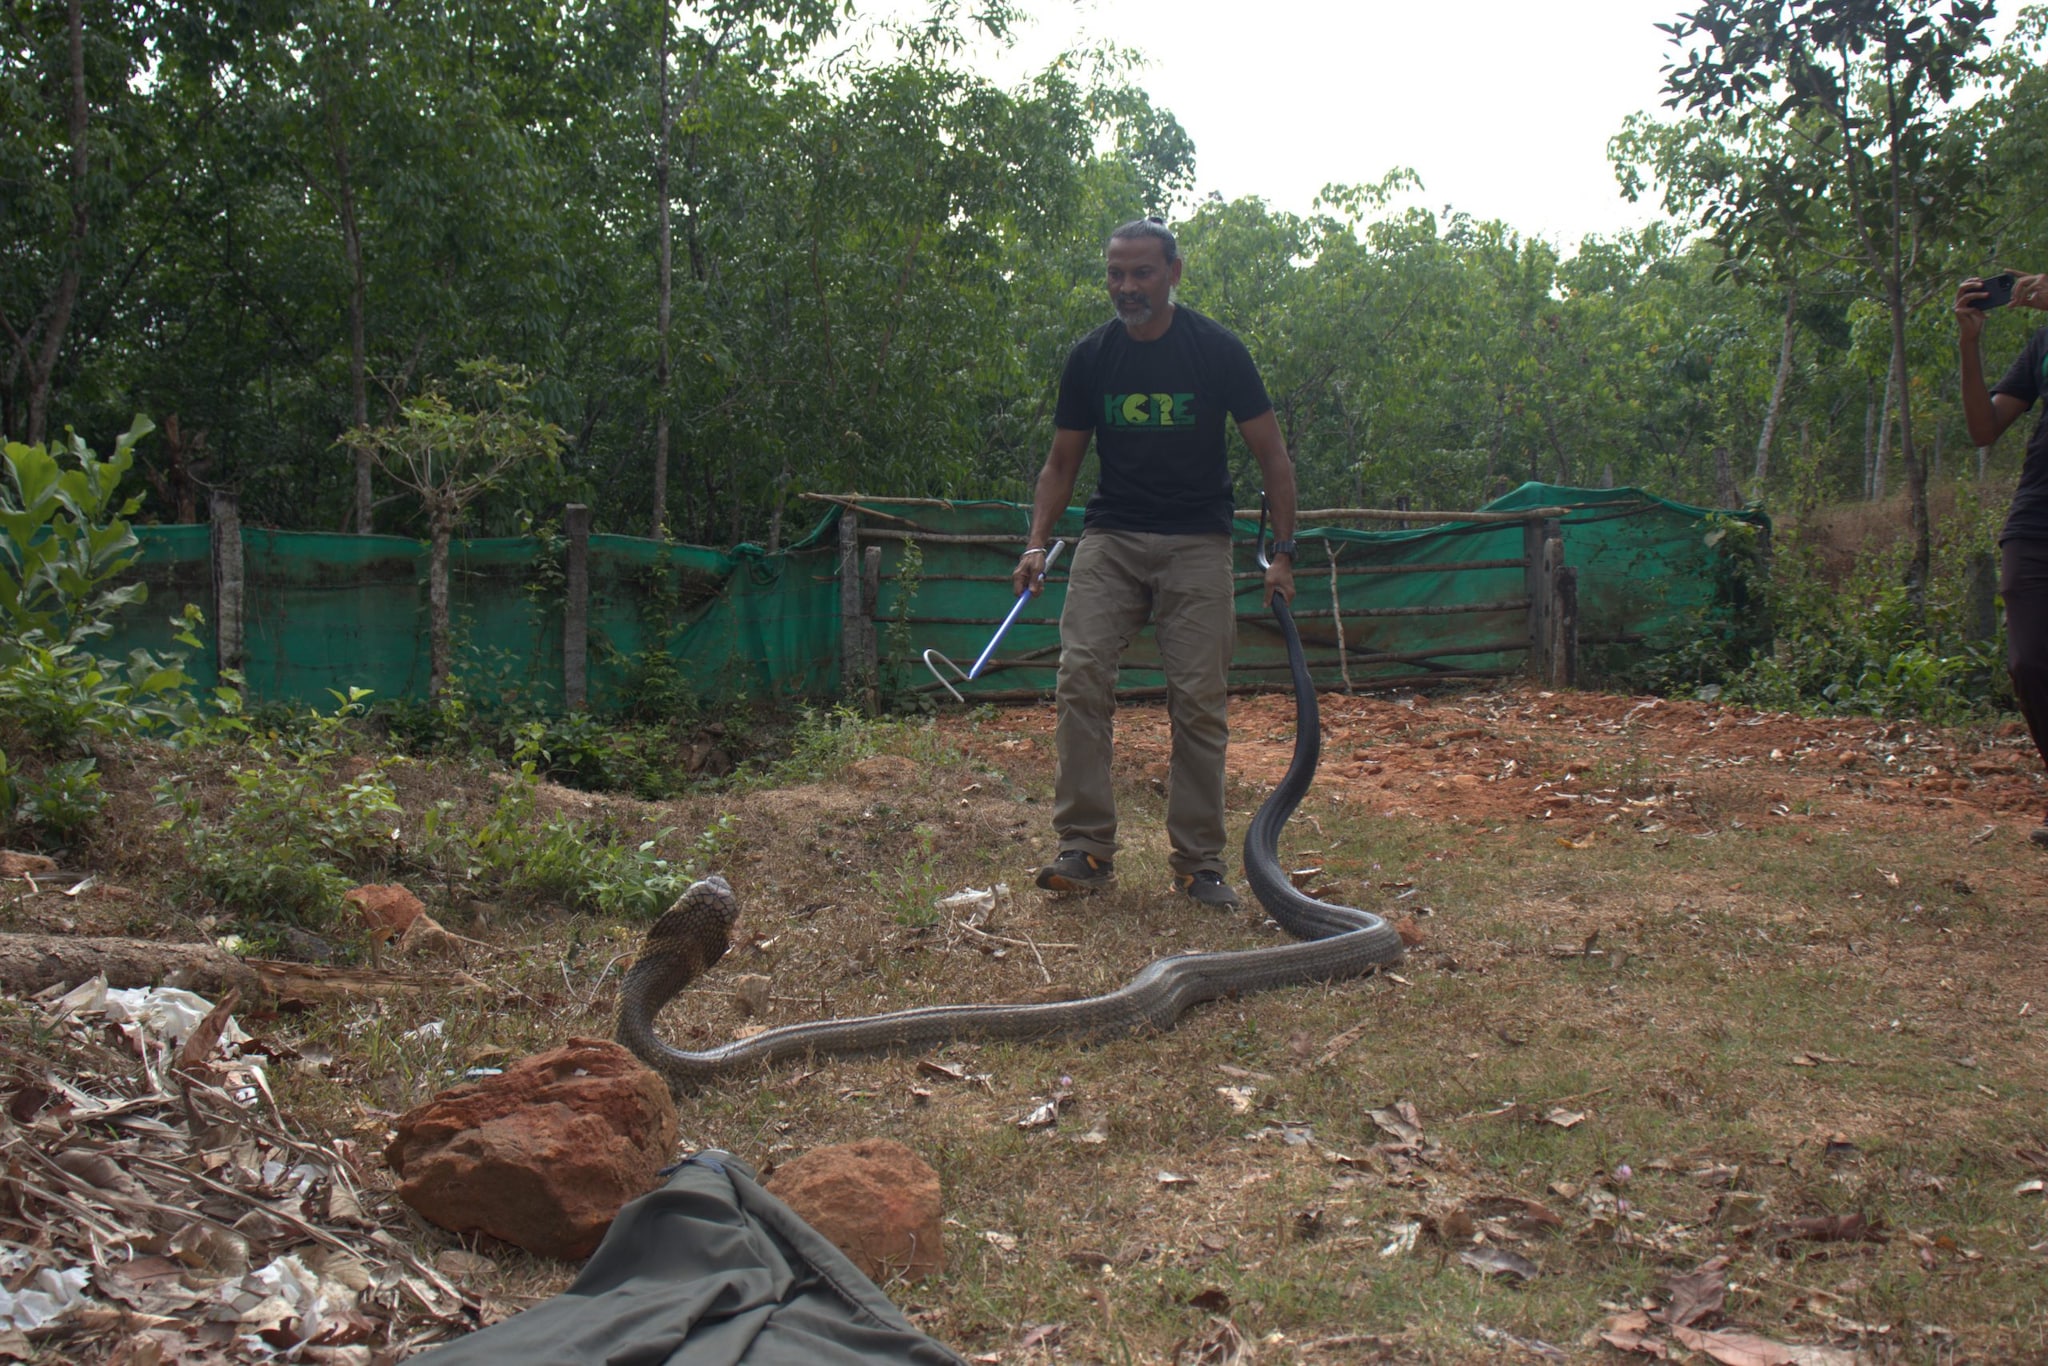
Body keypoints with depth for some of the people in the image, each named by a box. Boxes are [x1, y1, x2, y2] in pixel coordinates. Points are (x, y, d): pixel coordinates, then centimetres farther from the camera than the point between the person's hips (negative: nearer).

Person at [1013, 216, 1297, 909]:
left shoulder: (1217, 350, -4)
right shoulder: (1089, 357, 3)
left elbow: (1272, 455, 2)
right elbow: (1061, 463, 11)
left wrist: (1283, 551, -5)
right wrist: (1037, 542, -4)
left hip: (1197, 544, -2)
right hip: (1110, 538, 2)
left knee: (1199, 701, -6)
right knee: (1081, 677, -15)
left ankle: (1199, 862, 3)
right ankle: (1086, 847, -10)